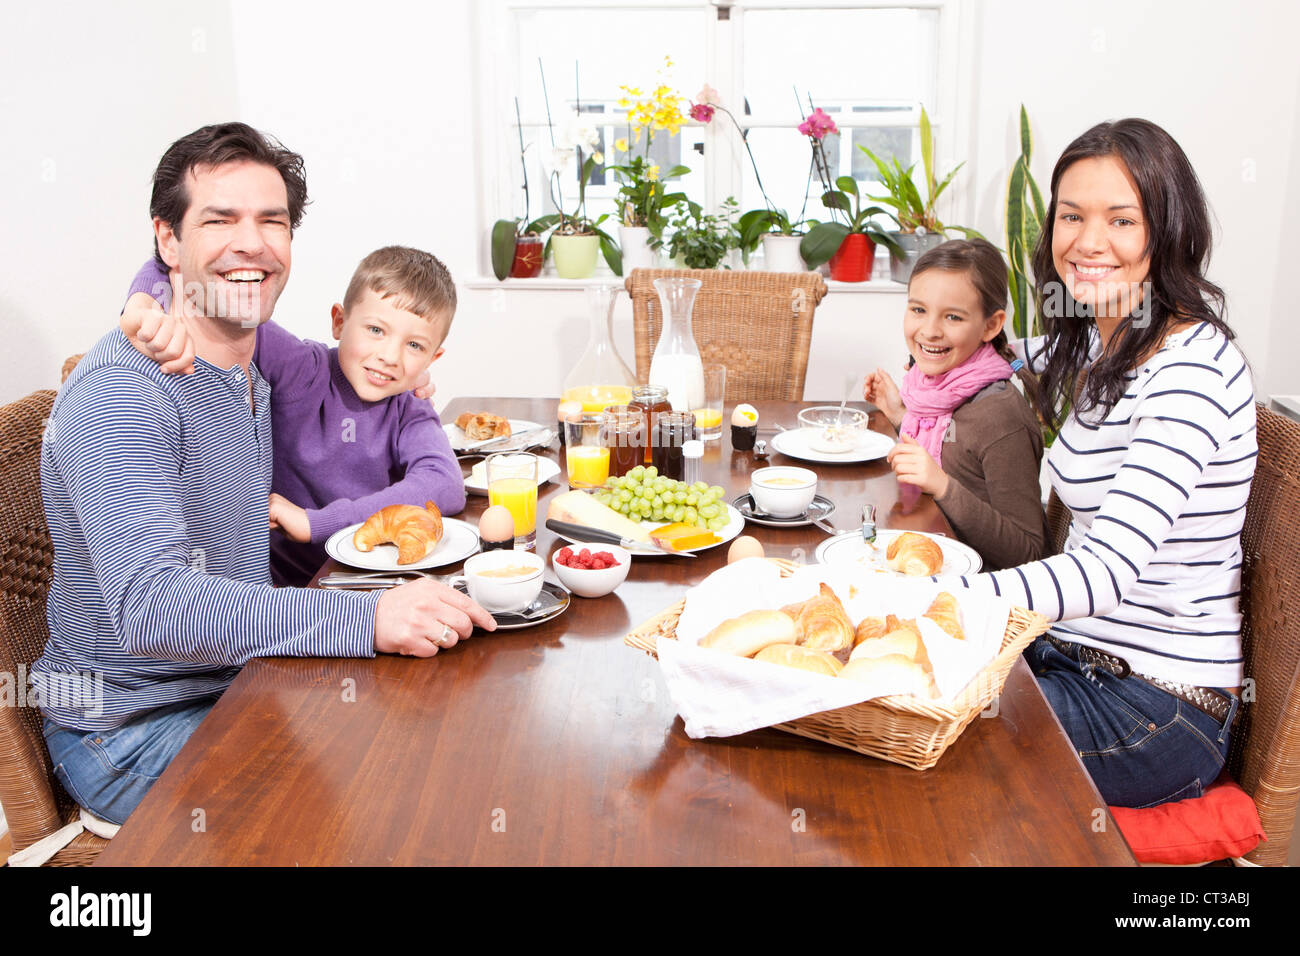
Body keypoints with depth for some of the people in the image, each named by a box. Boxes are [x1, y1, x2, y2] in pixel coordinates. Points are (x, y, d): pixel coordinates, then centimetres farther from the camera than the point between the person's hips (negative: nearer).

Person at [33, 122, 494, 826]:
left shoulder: (257, 374, 8)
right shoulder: (119, 391, -22)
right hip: (132, 733, -8)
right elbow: (148, 605, -34)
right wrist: (368, 620, -45)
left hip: (239, 688, 8)